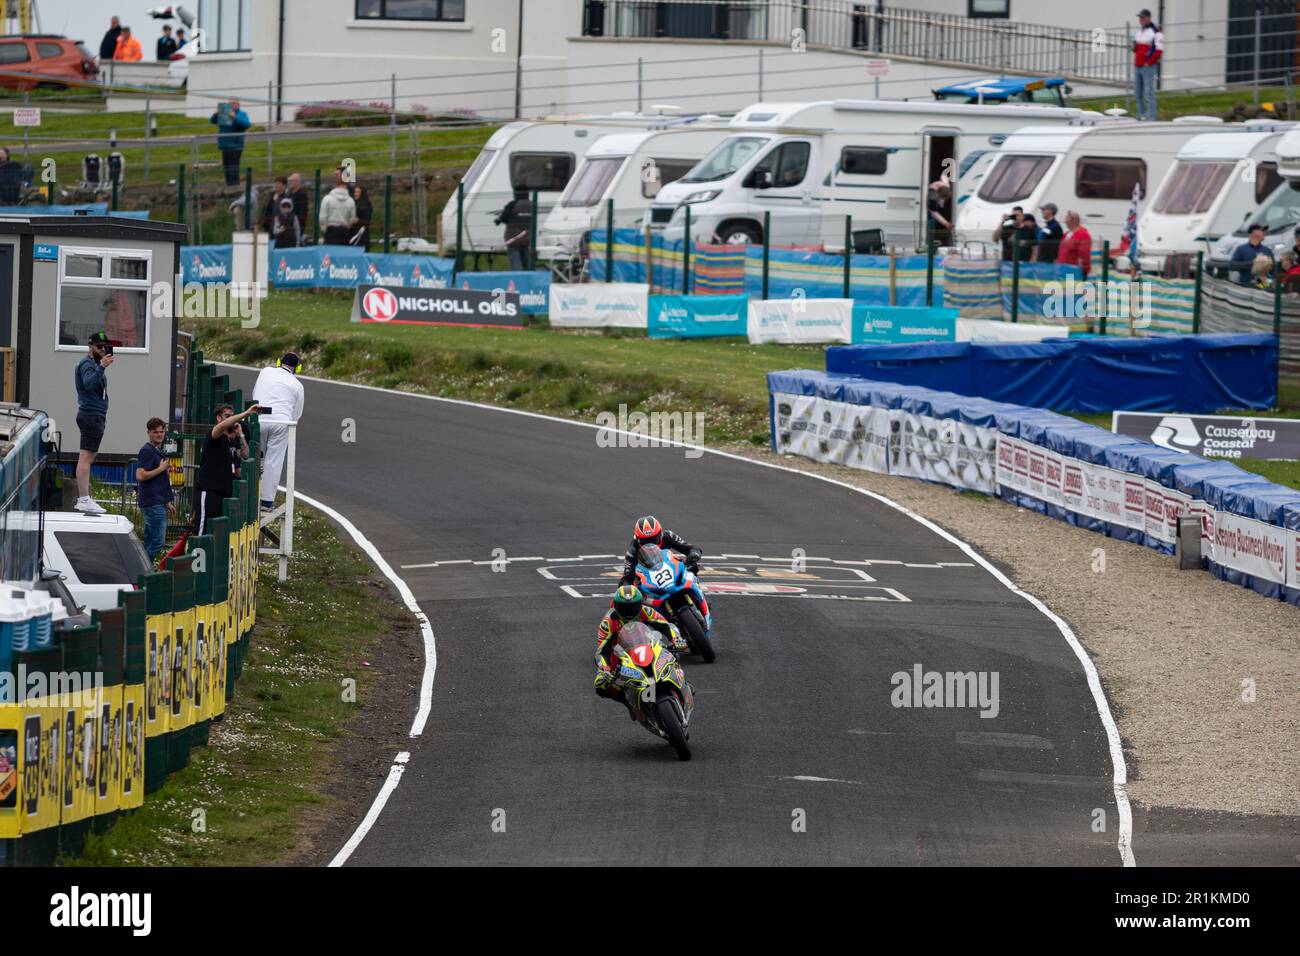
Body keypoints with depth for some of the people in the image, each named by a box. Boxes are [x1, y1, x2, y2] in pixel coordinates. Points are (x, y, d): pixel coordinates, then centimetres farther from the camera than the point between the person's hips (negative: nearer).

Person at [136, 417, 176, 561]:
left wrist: (168, 502, 27)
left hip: (158, 503, 10)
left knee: (150, 542, 10)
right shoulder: (147, 451, -10)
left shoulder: (158, 451, 19)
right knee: (158, 542, -13)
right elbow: (140, 475, -22)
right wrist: (161, 468, -15)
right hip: (153, 503, -10)